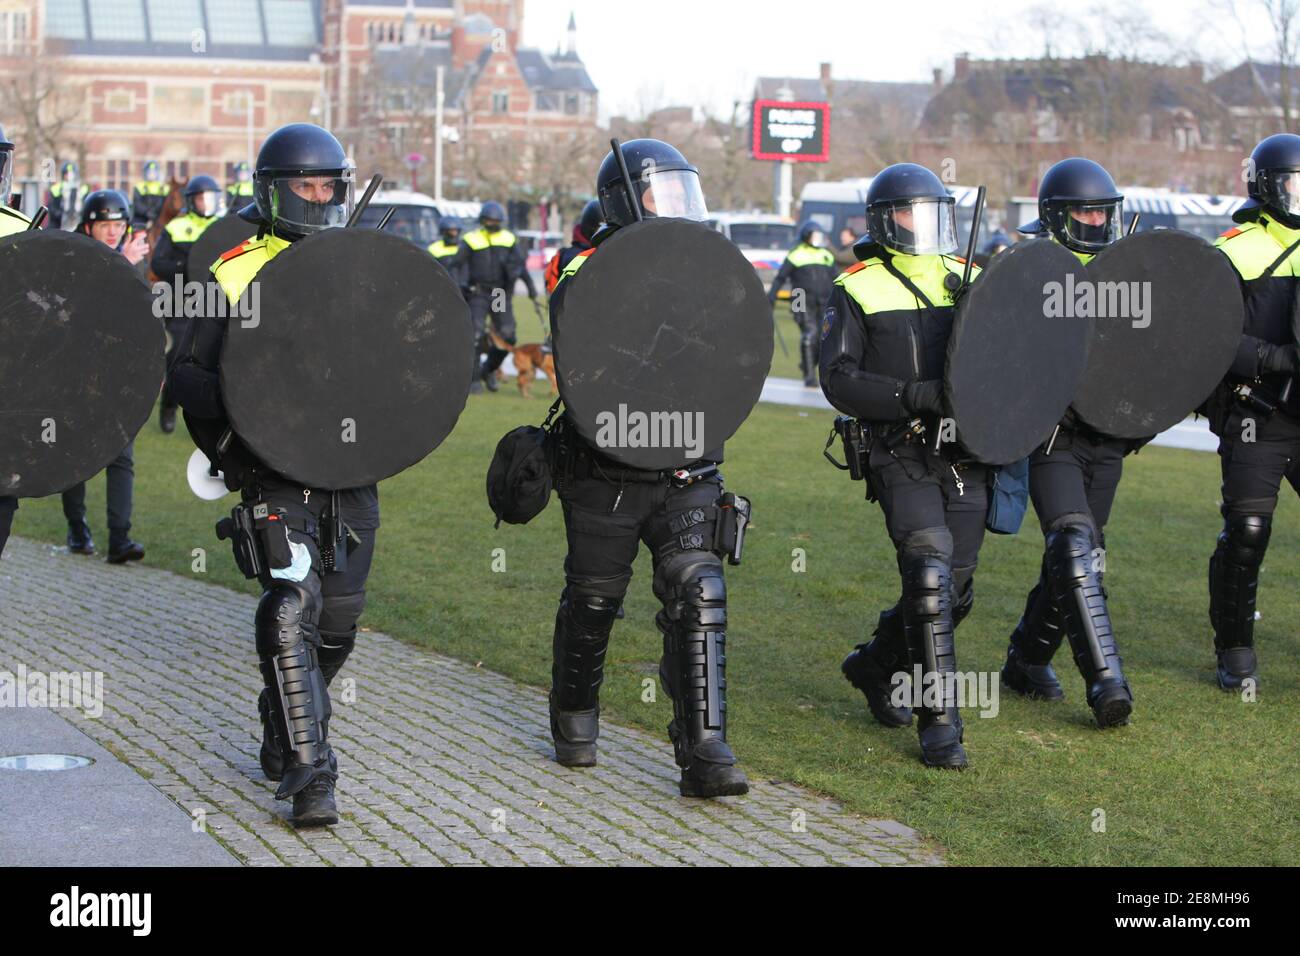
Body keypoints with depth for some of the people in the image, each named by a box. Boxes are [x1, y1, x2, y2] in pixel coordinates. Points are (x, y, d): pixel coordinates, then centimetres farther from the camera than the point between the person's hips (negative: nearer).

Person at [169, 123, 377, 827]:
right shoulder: (237, 270, 0)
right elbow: (186, 373, -1)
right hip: (276, 471, -5)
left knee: (337, 622, 11)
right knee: (292, 609, -16)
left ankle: (286, 735, 34)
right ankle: (308, 771, -11)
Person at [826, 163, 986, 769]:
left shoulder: (970, 281, 14)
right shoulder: (858, 291, 1)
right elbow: (838, 379, -8)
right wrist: (916, 396, -20)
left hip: (966, 455, 5)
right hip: (903, 458, -5)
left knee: (953, 592, 8)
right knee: (930, 575, -17)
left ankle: (875, 665, 34)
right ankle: (939, 723, -10)